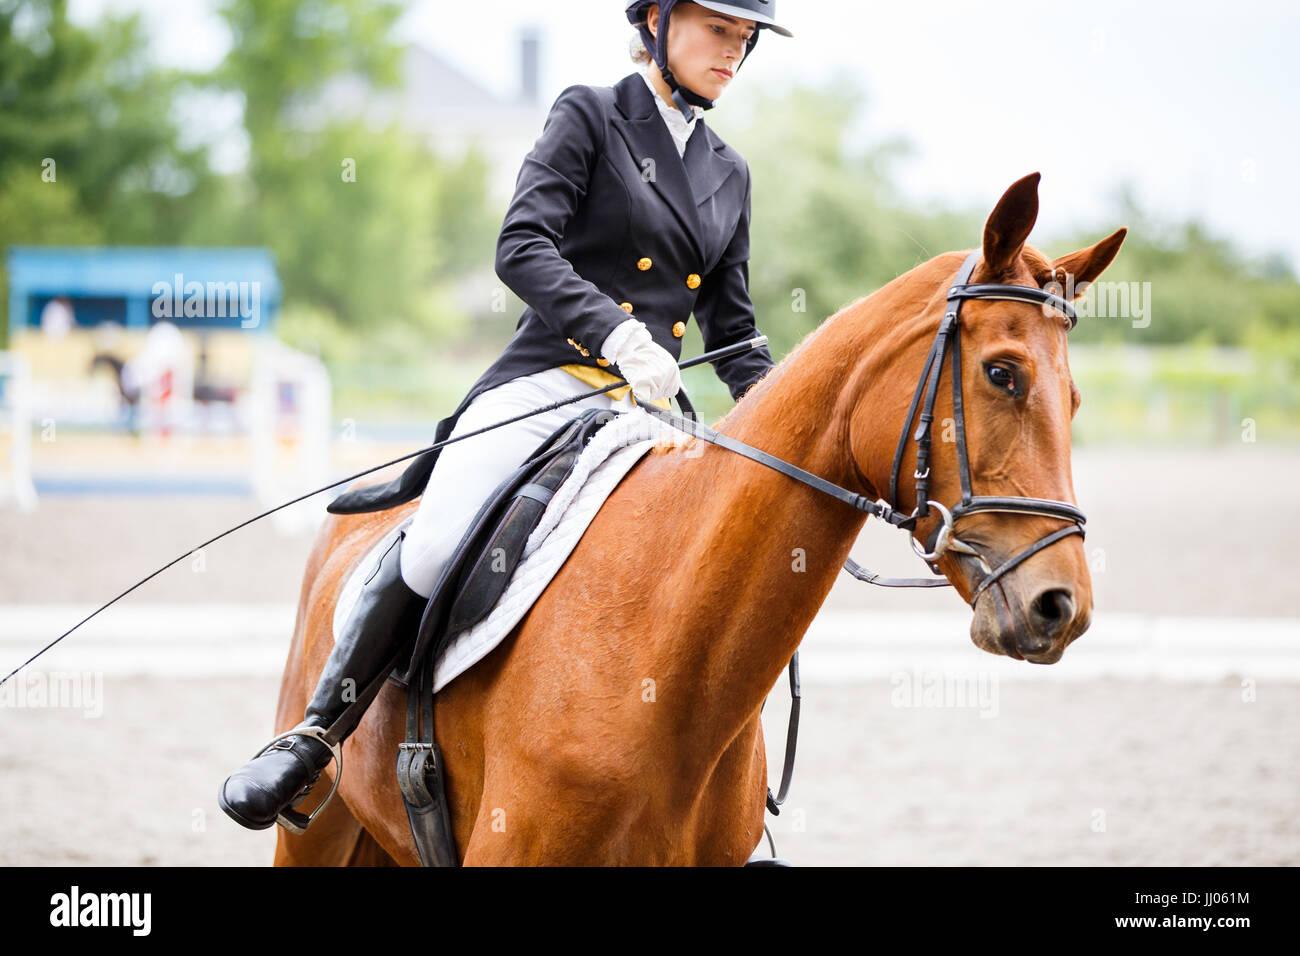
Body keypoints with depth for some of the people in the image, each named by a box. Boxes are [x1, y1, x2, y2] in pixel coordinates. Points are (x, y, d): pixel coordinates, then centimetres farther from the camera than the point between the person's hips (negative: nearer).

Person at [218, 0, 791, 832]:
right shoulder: (589, 116, 4)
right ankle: (312, 739, -9)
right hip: (548, 381, -5)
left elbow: (732, 329, 23)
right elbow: (523, 248, -10)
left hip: (654, 406, 5)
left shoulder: (729, 174, 21)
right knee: (433, 556, -25)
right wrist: (615, 333, -24)